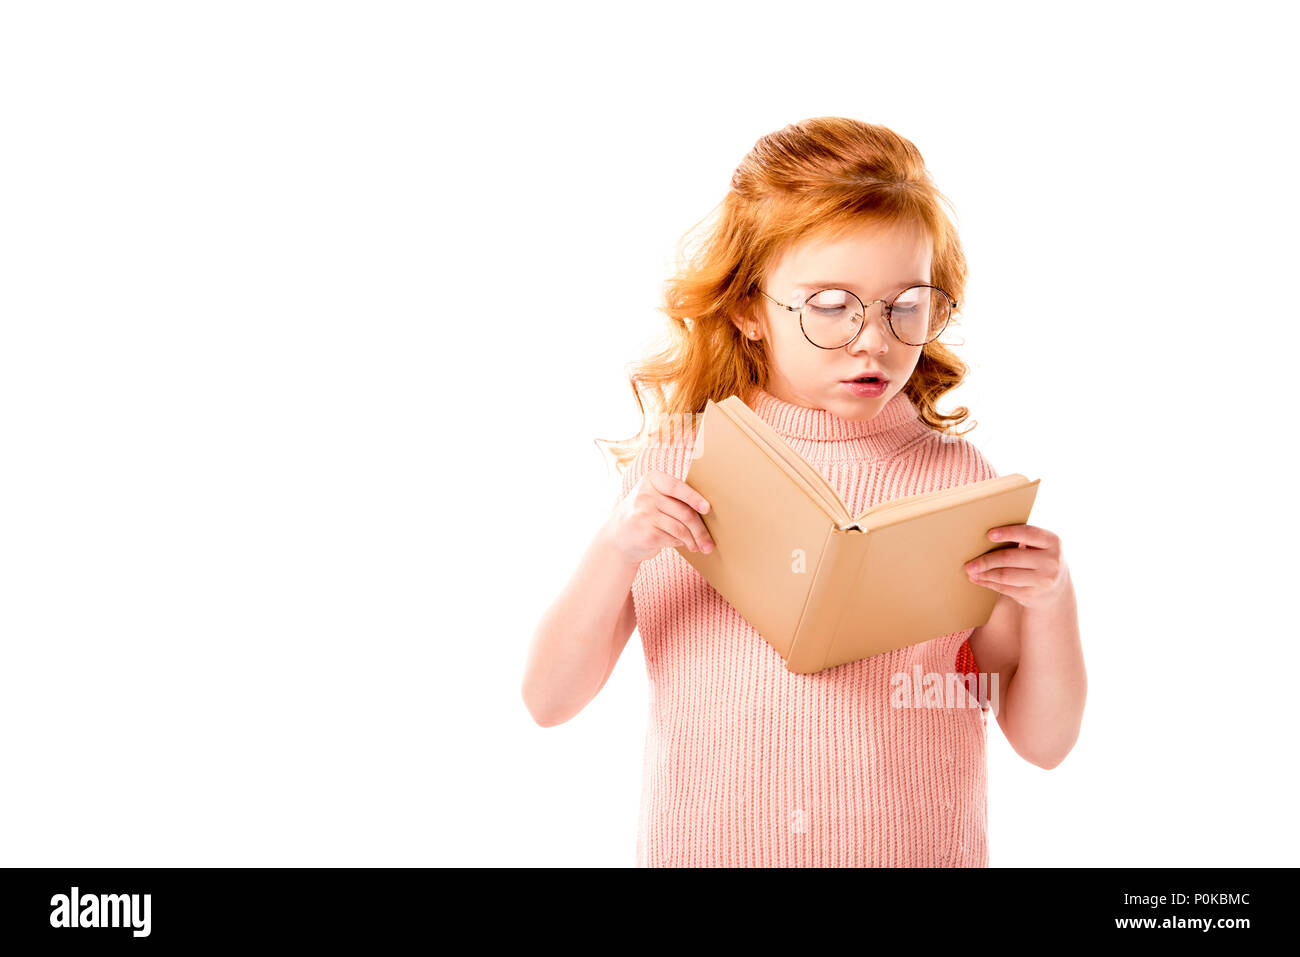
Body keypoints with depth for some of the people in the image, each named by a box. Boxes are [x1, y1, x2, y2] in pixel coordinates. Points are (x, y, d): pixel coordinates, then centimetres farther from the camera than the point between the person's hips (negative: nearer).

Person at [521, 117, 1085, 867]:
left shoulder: (960, 478, -4)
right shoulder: (672, 463, -1)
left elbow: (1044, 743, 1)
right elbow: (548, 701, -1)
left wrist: (1050, 605, -16)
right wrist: (616, 552, -15)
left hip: (914, 852, 1)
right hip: (701, 848, 0)